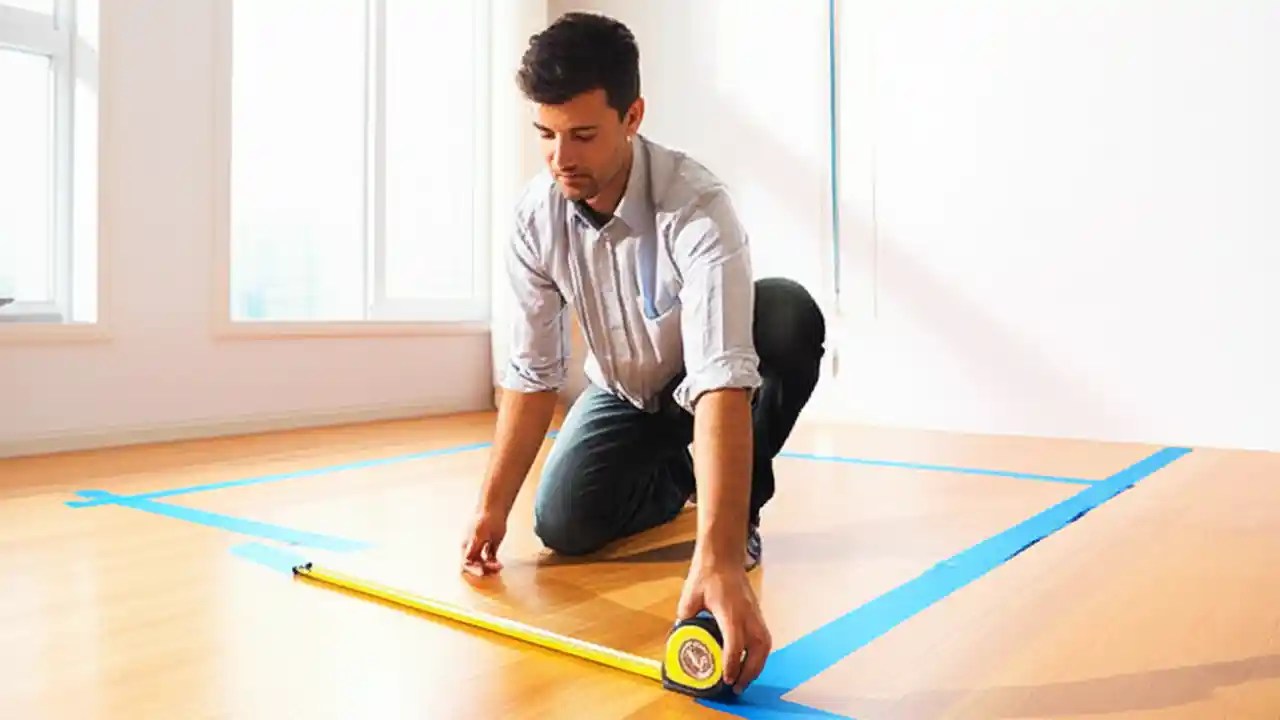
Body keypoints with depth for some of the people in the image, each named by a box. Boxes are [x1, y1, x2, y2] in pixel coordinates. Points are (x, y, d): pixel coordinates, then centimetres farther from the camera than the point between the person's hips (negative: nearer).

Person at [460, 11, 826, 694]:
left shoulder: (697, 207, -36)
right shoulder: (535, 215, -20)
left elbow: (723, 377, -47)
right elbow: (531, 371, -14)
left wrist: (717, 557, -57)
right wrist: (493, 503, -19)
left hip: (700, 382, -3)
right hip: (624, 391, 4)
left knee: (790, 314, -35)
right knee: (563, 525, -15)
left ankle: (740, 506, -11)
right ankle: (674, 477, 19)